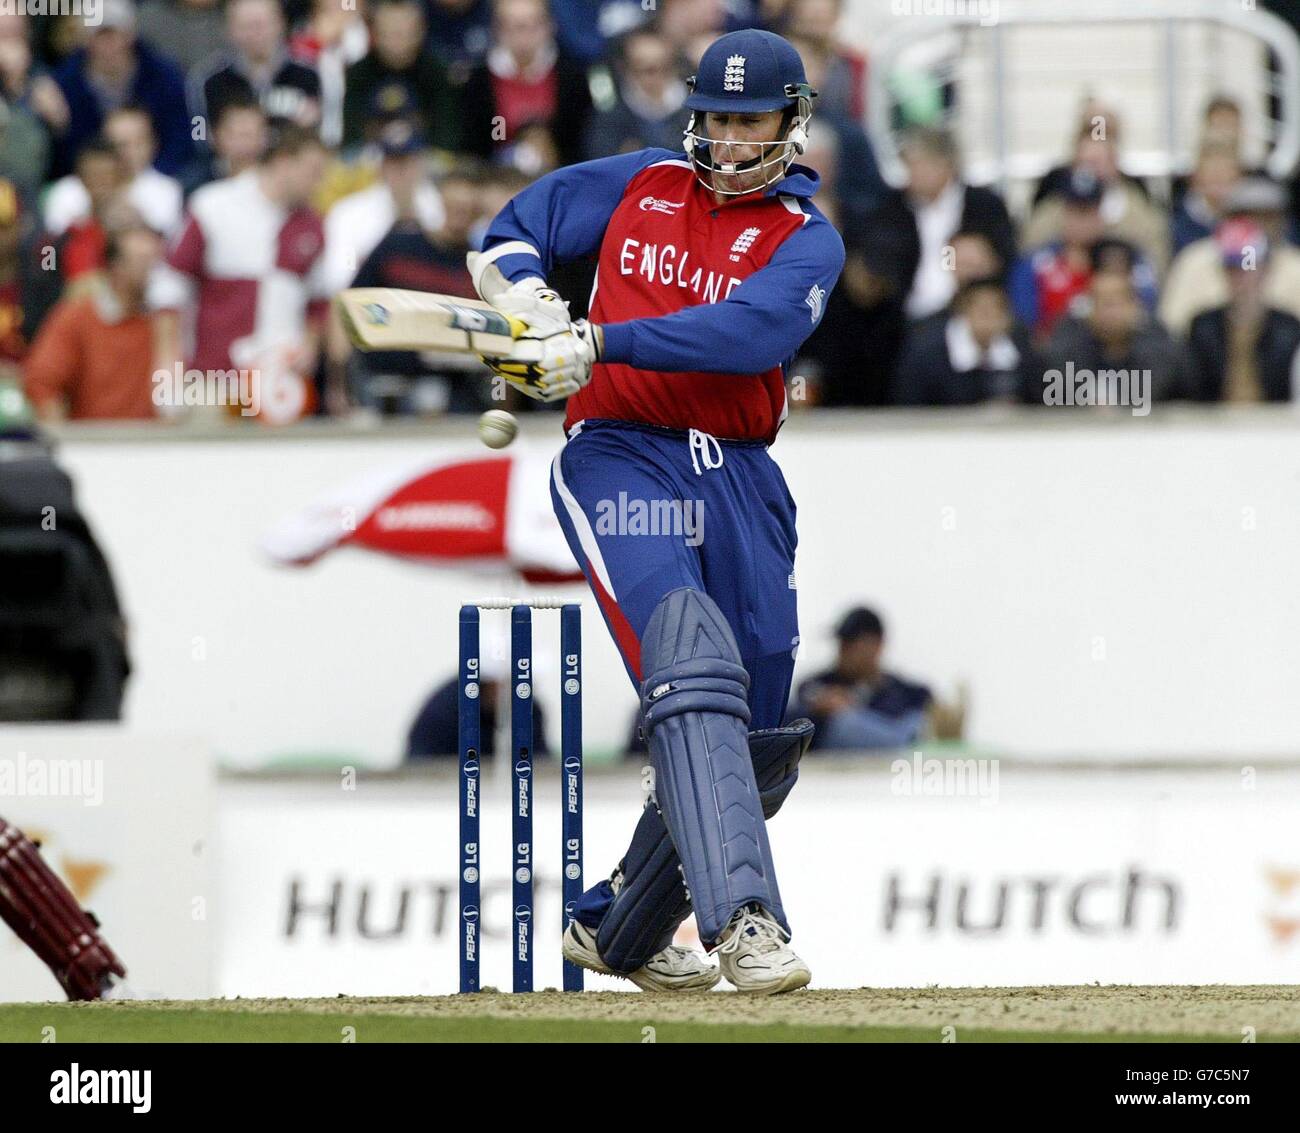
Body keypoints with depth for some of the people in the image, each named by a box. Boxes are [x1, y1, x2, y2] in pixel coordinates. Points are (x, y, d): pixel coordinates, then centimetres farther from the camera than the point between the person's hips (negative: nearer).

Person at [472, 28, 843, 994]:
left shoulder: (807, 239, 4)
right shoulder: (641, 184, 12)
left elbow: (753, 329, -17)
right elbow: (509, 239, 20)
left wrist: (598, 343, -26)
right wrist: (530, 301, -4)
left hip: (740, 481, 2)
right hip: (620, 459, -2)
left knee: (756, 737, 7)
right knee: (694, 669, -25)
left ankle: (620, 929, 28)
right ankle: (739, 920, -37)